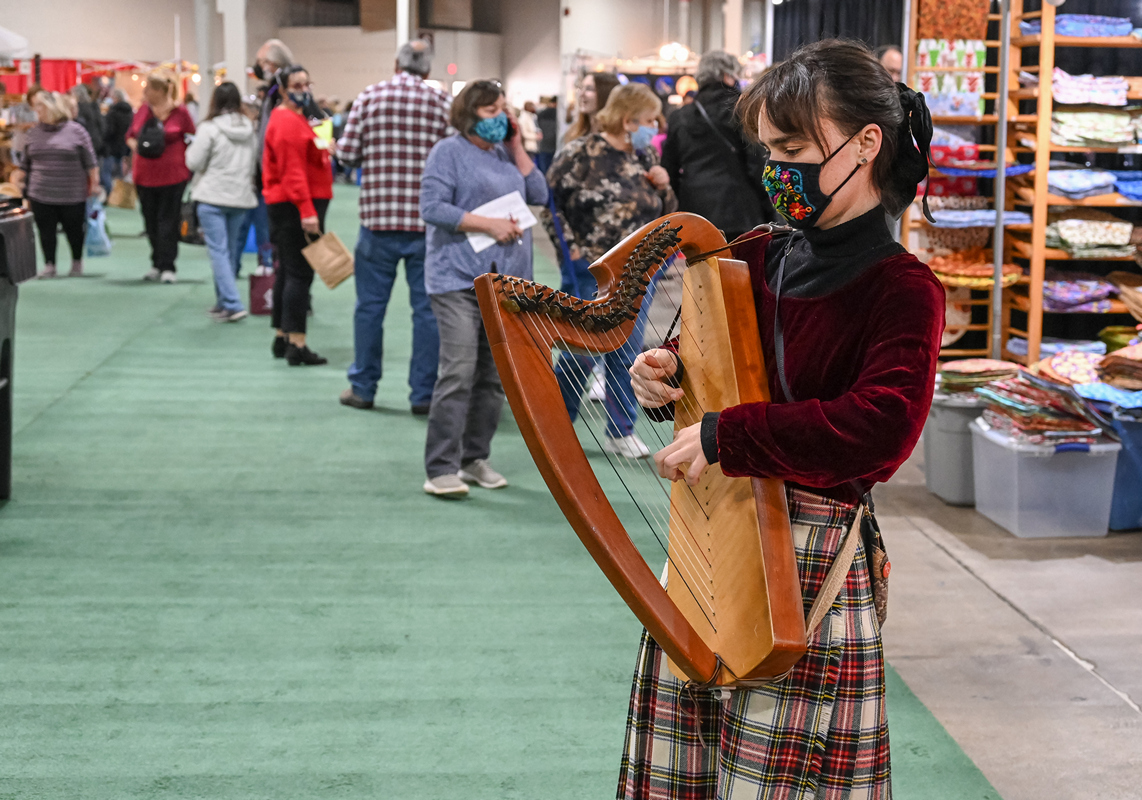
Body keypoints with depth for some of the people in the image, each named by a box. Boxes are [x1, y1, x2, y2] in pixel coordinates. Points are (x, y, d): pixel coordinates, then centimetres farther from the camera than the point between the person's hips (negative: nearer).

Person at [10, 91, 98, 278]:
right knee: (46, 231, 1)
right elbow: (25, 163, 15)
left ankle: (77, 263, 27)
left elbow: (89, 161, 0)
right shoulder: (34, 133, 9)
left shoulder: (75, 130, -3)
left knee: (74, 230, 8)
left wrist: (94, 182, -3)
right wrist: (19, 175, -1)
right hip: (41, 195, 3)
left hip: (72, 195, -3)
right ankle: (49, 266, 10)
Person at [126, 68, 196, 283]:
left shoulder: (179, 112, -7)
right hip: (145, 175, 5)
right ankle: (157, 265, 22)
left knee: (168, 221, -3)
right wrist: (134, 145, -4)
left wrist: (187, 161, -8)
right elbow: (130, 135, 16)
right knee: (151, 222, 10)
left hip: (173, 175, -5)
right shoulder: (143, 110, 6)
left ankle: (167, 267, 1)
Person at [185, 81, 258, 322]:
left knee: (218, 251, -4)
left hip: (213, 197, -5)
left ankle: (232, 305, -13)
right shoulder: (249, 129, 5)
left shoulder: (209, 128, -11)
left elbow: (194, 162, -8)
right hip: (241, 197, 5)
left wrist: (192, 147, 11)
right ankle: (223, 302, 22)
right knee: (231, 250, 14)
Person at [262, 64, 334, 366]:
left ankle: (282, 338, 23)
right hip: (297, 207, -11)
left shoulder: (295, 119, 19)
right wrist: (307, 211, -28)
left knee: (289, 273, 16)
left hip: (294, 207, 11)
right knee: (300, 274, -11)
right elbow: (292, 171, -23)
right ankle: (296, 345, -11)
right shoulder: (288, 123, -16)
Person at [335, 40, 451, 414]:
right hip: (428, 219, 0)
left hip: (379, 216, 0)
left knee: (370, 305, 9)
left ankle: (363, 388, 17)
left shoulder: (370, 96, -1)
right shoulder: (443, 103, -1)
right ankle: (424, 393, 9)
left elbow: (346, 154, -1)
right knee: (427, 308, 6)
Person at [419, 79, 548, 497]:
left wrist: (516, 147, 5)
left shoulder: (507, 153, 17)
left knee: (495, 376, 9)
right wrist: (489, 225, -14)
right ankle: (441, 469, -10)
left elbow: (538, 195, 9)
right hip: (459, 278, -7)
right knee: (458, 372, -13)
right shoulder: (449, 151, -2)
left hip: (506, 281, 7)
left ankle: (475, 459, 19)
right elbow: (432, 207, -11)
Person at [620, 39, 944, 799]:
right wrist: (669, 379, -1)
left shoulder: (901, 289, -11)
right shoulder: (754, 260, 8)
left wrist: (723, 436, -23)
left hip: (808, 558, -6)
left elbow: (882, 427, -27)